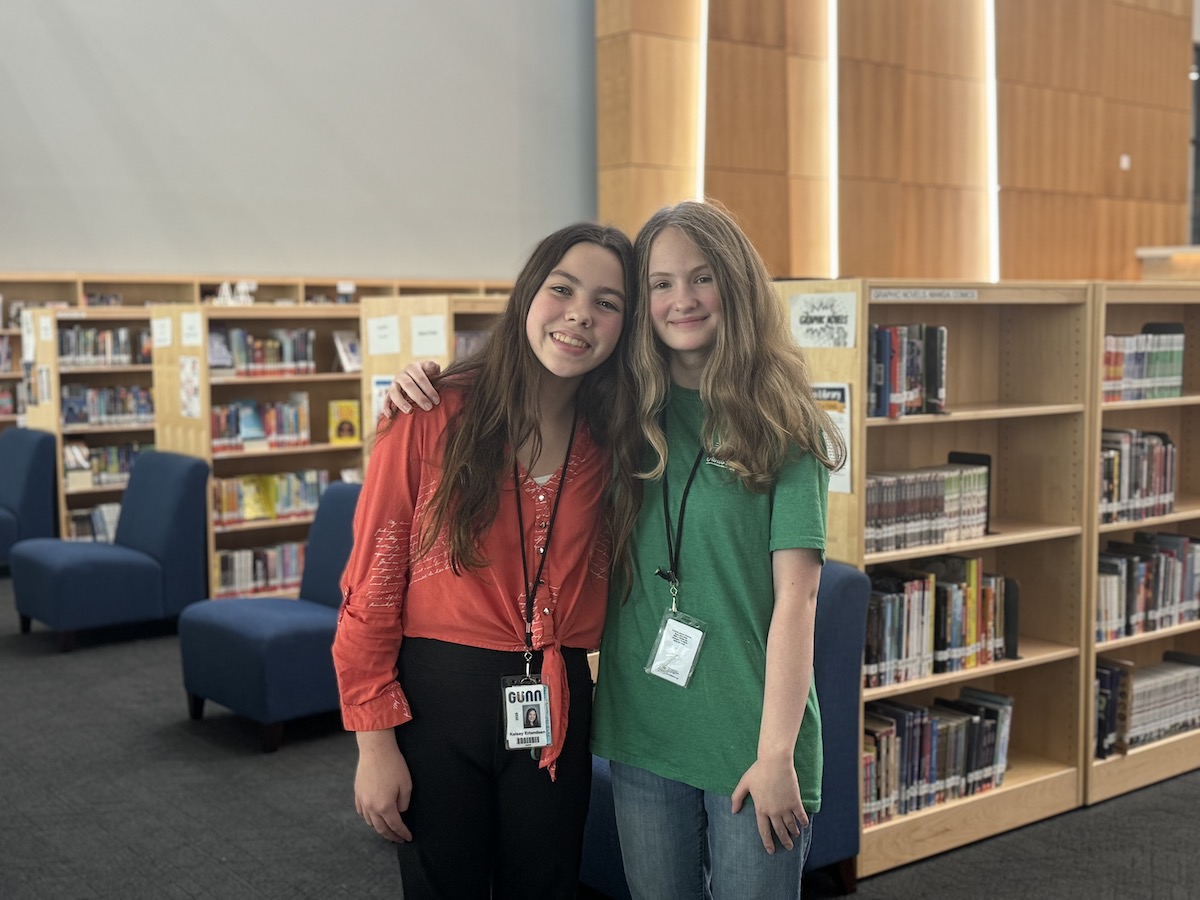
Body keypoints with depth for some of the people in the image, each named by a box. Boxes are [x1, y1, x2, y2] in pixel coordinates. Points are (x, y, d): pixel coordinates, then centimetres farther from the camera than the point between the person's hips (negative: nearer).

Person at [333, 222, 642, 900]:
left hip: (557, 709, 3)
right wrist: (375, 741, -10)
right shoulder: (434, 418, -10)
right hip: (439, 697, -3)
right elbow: (372, 585, -8)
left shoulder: (616, 444, 2)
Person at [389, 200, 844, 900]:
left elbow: (795, 594, -11)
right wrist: (429, 383, -1)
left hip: (750, 736, -3)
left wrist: (777, 752, -15)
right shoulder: (627, 416, 5)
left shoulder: (784, 424, -5)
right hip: (643, 731, 4)